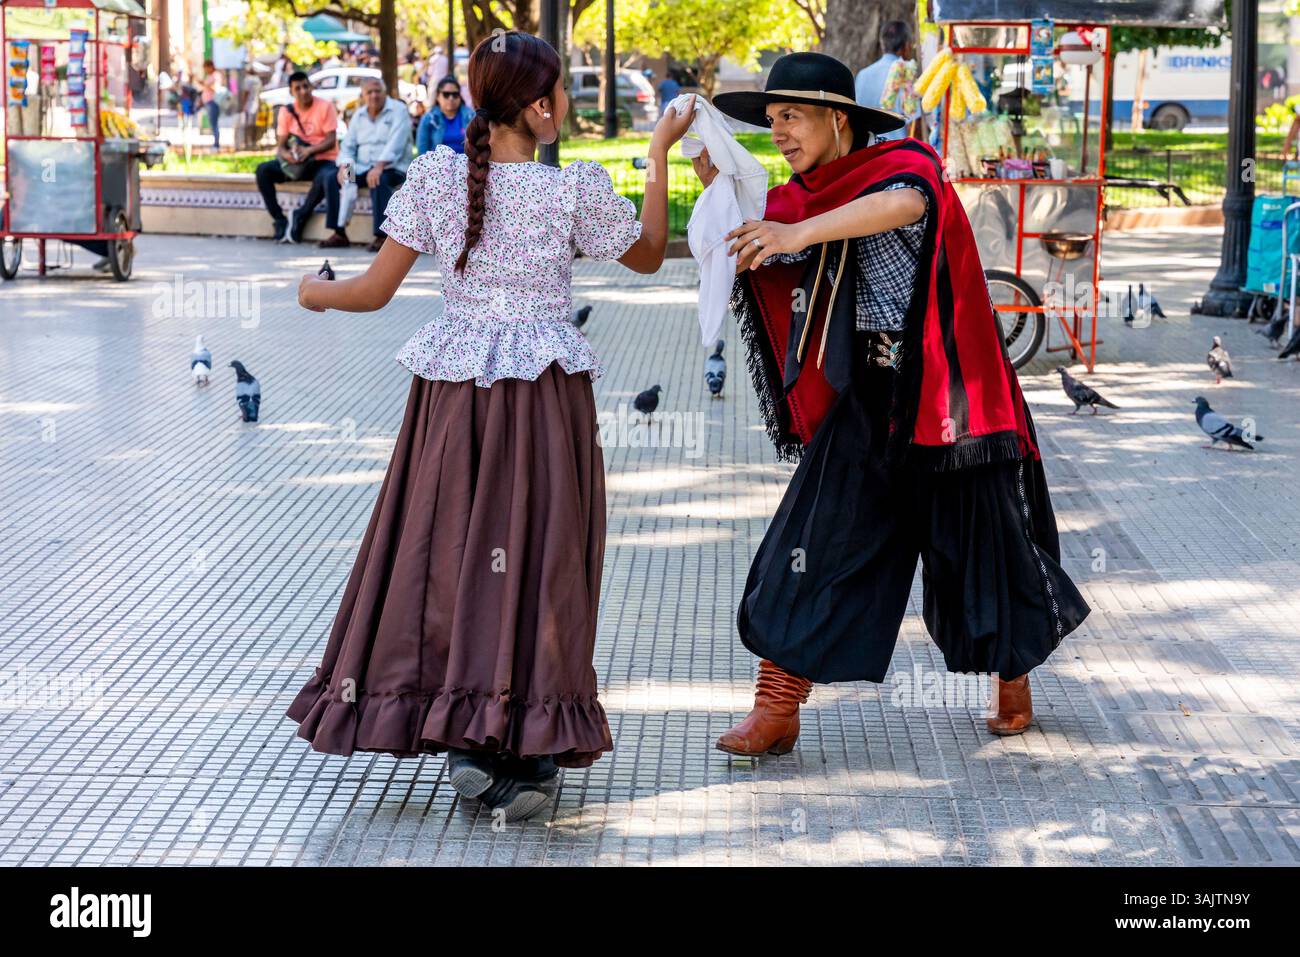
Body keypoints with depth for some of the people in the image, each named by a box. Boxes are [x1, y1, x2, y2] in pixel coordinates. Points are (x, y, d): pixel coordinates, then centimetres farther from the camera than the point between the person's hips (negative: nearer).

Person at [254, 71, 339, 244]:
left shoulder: (325, 106, -8)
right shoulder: (287, 111, 4)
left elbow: (331, 141, -13)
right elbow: (281, 145, 1)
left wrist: (309, 150, -30)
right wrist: (286, 154, -24)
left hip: (323, 160, -4)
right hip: (295, 162, 4)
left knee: (327, 177, -39)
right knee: (263, 170, -18)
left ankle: (300, 216, -19)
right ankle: (280, 221, -16)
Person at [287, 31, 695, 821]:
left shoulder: (435, 177, -4)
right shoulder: (576, 190, -8)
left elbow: (374, 291, 0)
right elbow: (649, 255, 10)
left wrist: (316, 292, 21)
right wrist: (660, 153, 16)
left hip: (453, 392, 2)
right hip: (547, 394, -2)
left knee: (446, 555, 9)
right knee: (538, 560, 4)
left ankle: (463, 735, 4)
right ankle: (527, 752, 5)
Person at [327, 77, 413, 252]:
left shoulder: (398, 110, -5)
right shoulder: (359, 116, 15)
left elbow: (395, 143, -19)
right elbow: (348, 145, 14)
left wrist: (379, 167, -32)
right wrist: (344, 166, -9)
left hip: (392, 168, -6)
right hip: (362, 169, 6)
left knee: (379, 181, -38)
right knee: (333, 179, -13)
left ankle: (382, 236, -37)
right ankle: (339, 233, -9)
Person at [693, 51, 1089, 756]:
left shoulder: (906, 163, -12)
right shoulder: (808, 196, 9)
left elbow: (904, 203, -36)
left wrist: (799, 232, -47)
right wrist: (712, 175, -9)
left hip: (941, 398, -5)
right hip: (864, 405, 5)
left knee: (978, 544, 9)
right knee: (815, 543, -5)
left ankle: (1013, 684, 33)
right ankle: (776, 711, -5)